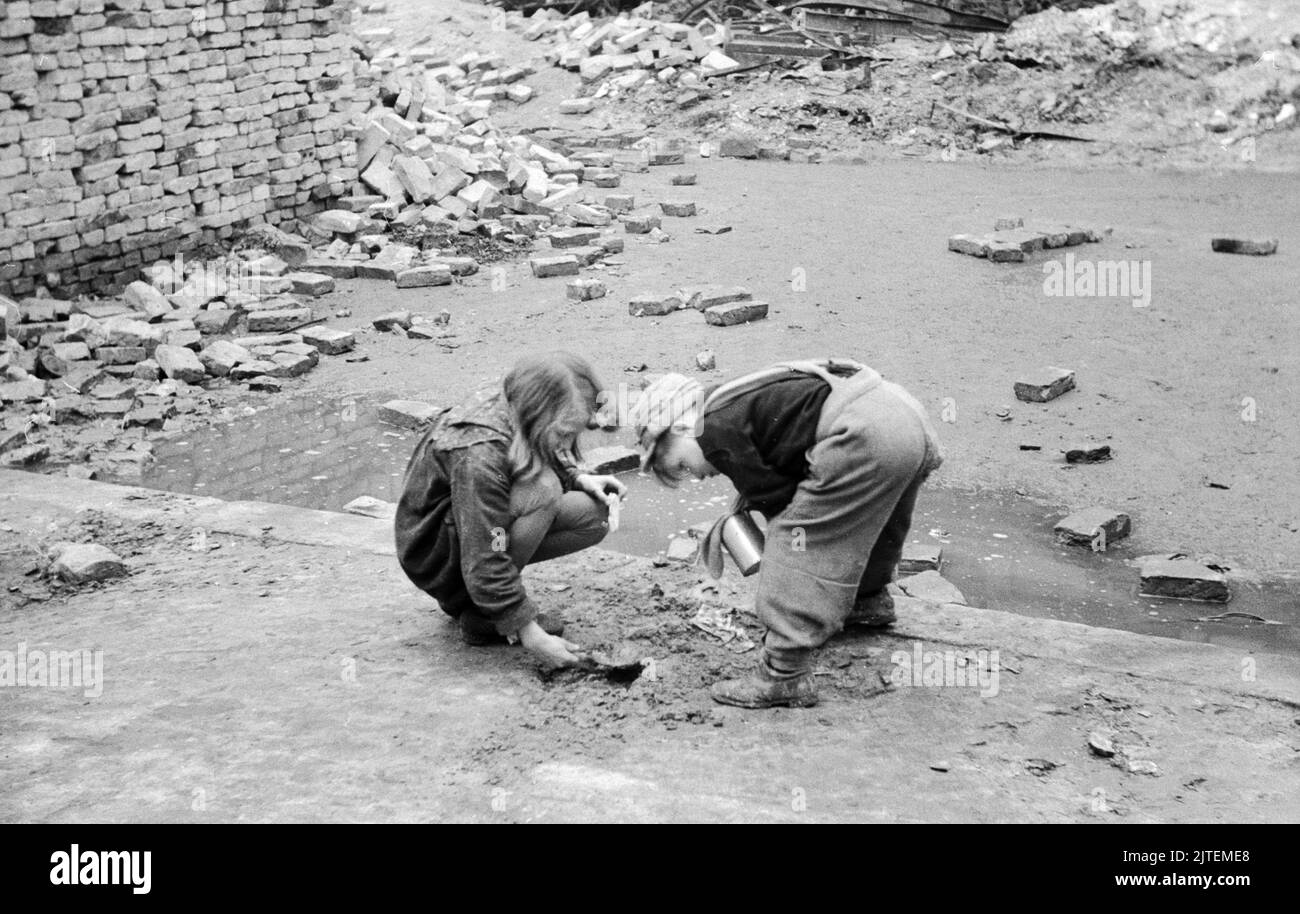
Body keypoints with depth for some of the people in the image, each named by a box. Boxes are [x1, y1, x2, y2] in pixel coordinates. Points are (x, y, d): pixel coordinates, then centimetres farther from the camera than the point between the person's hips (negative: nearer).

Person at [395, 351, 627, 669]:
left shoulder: (514, 409, -8)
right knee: (541, 488, -30)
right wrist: (529, 633, -29)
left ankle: (462, 596, 6)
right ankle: (479, 615, -15)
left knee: (593, 516, -4)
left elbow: (554, 463, 15)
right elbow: (483, 565, -33)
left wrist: (579, 479, -7)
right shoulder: (479, 455, -34)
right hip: (435, 555, -9)